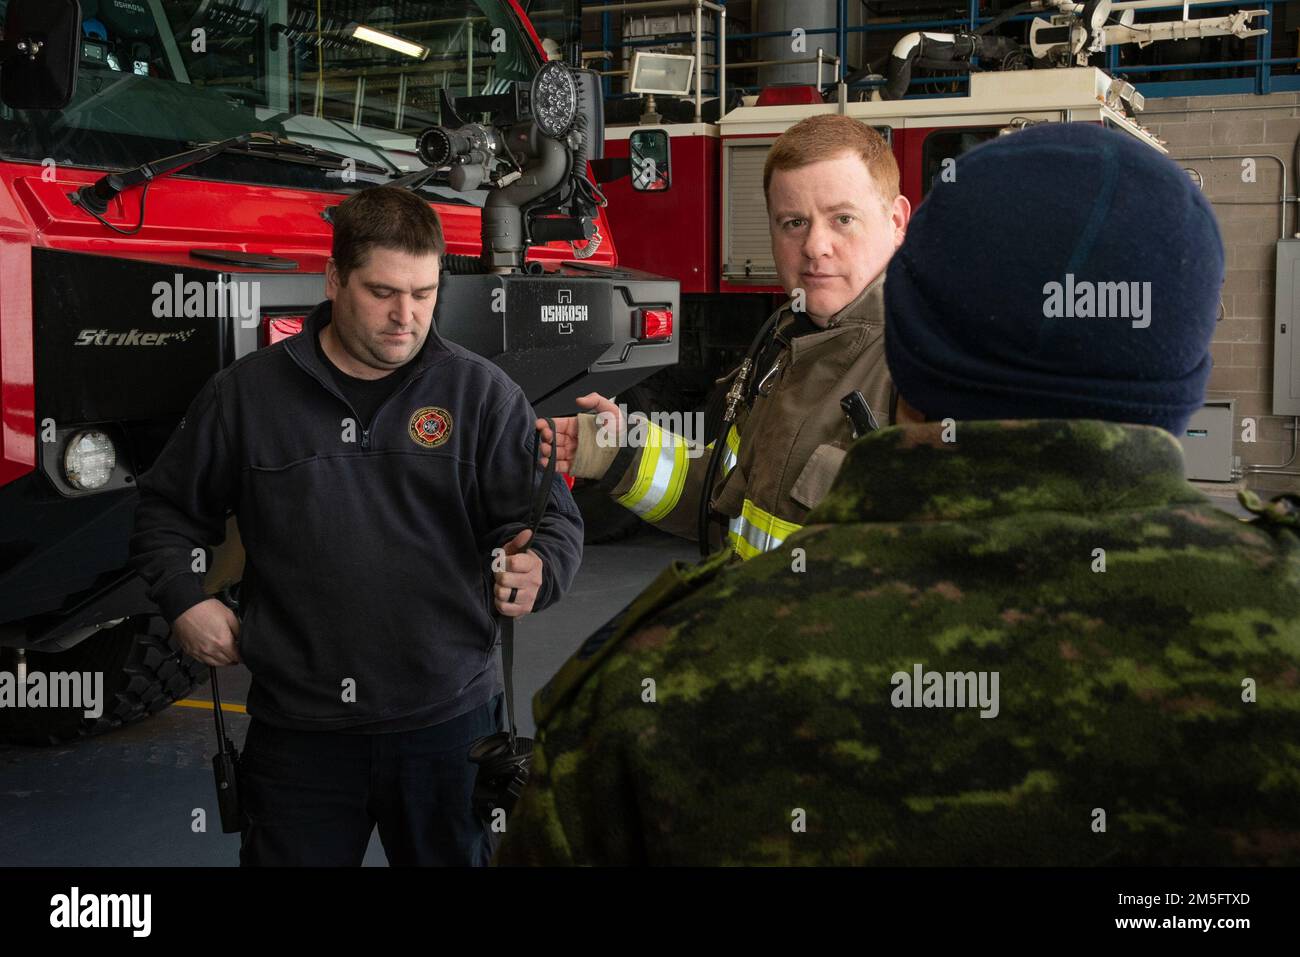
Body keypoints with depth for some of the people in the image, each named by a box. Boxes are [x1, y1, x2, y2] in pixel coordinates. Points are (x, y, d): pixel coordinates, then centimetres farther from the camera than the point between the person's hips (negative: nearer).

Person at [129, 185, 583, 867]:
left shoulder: (483, 393, 0)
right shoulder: (246, 393, 3)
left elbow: (552, 521, -1)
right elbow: (168, 509, 15)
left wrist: (534, 571, -22)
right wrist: (183, 600, 0)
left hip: (449, 720, 0)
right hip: (296, 728, 0)